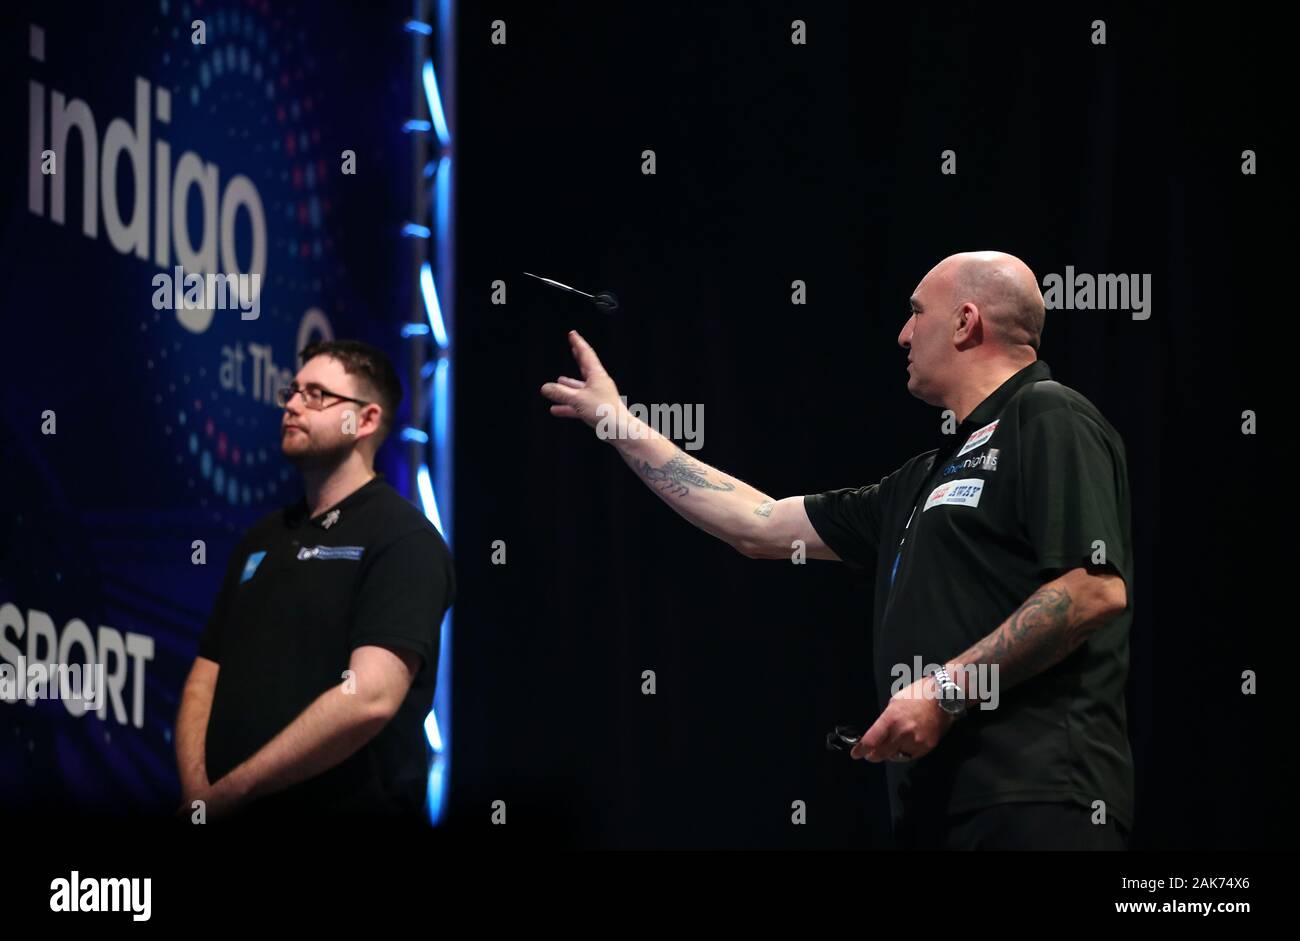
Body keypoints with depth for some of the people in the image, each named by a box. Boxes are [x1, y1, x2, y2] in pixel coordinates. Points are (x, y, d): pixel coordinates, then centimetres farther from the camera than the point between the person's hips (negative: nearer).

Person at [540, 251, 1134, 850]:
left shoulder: (1049, 420, -3)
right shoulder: (933, 475, 24)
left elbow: (1097, 590, -17)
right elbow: (760, 527, 29)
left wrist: (944, 690, -17)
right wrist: (618, 424, 33)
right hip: (937, 804, 9)